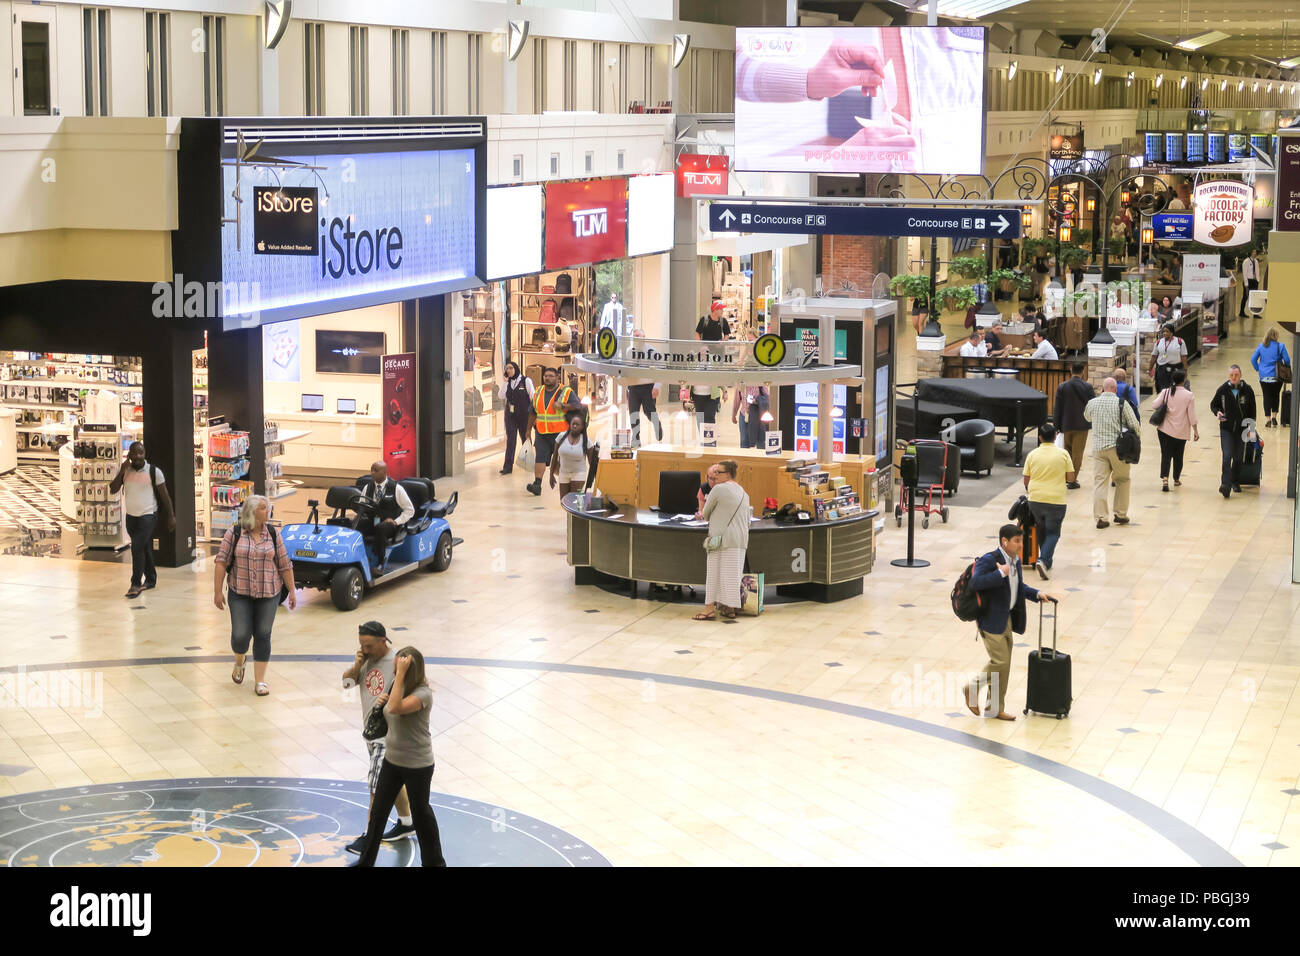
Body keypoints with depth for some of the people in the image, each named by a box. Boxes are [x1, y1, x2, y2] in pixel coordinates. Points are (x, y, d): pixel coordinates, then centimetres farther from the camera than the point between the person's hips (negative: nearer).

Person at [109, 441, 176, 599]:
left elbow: (164, 495, -4)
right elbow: (113, 490, -7)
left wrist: (171, 516, -3)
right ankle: (151, 580, 30)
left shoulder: (154, 471, -8)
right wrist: (123, 470, -16)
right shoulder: (124, 471, 2)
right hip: (131, 516, 5)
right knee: (144, 549, 16)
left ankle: (136, 584, -12)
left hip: (148, 516, -5)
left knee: (137, 547, -17)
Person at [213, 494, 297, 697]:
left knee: (262, 635, 1)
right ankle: (239, 662, 29)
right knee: (241, 634, -5)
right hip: (240, 594, -2)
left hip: (268, 594, 2)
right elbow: (221, 562, -4)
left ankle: (260, 680, 9)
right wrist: (217, 591, -8)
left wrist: (292, 591, 6)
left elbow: (285, 565, 7)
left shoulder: (273, 535, 4)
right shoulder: (234, 534, -3)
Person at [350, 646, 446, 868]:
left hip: (417, 766, -7)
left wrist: (401, 675, -38)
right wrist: (380, 701, -6)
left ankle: (434, 861, 30)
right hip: (392, 760, 7)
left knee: (421, 814, 10)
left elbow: (395, 708, -40)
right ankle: (366, 860, 27)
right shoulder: (396, 686, -1)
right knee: (378, 811, 13)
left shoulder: (423, 694, -25)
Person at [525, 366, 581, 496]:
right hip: (541, 434, 3)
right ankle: (537, 484, -17)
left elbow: (578, 406, -14)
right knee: (540, 457, -10)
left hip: (560, 433, -3)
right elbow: (532, 412, 20)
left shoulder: (566, 392, -3)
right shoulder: (538, 393, 12)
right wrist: (529, 429, 22)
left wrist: (562, 405, -25)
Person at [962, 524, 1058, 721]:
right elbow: (975, 582, -32)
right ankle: (972, 688, 13)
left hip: (1006, 619, 9)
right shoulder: (989, 560, -19)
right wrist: (1000, 573, -30)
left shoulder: (1015, 561, 8)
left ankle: (995, 709, 20)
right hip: (991, 619, -9)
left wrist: (1037, 594, 9)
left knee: (1003, 664, 11)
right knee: (1000, 661, -10)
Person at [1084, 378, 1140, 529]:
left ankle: (1100, 517, -5)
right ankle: (1120, 514, 17)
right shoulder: (1122, 403, -6)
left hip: (1098, 447, 2)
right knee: (1122, 480, 14)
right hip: (1117, 447, -2)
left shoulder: (1092, 403, 3)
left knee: (1099, 482, 1)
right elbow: (1134, 425, -6)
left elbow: (1087, 417, 26)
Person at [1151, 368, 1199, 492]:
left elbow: (1154, 405, -9)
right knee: (1178, 456, 17)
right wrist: (1196, 431, 1)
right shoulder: (1189, 395, -9)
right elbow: (1192, 416, -8)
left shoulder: (1166, 392, -6)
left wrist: (1158, 397, 13)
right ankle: (1177, 479, 31)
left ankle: (1165, 480, -18)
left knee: (1166, 455, 0)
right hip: (1181, 431, 0)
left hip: (1165, 430, 0)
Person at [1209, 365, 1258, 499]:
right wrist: (1217, 412, -12)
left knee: (1238, 458, 10)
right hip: (1226, 428, -1)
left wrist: (1251, 427, 1)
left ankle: (1235, 482, 27)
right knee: (1227, 456, -14)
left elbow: (1252, 410, 6)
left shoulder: (1247, 390, -3)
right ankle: (1226, 484, -20)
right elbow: (1213, 404, 10)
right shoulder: (1223, 390, -4)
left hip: (1241, 429, 1)